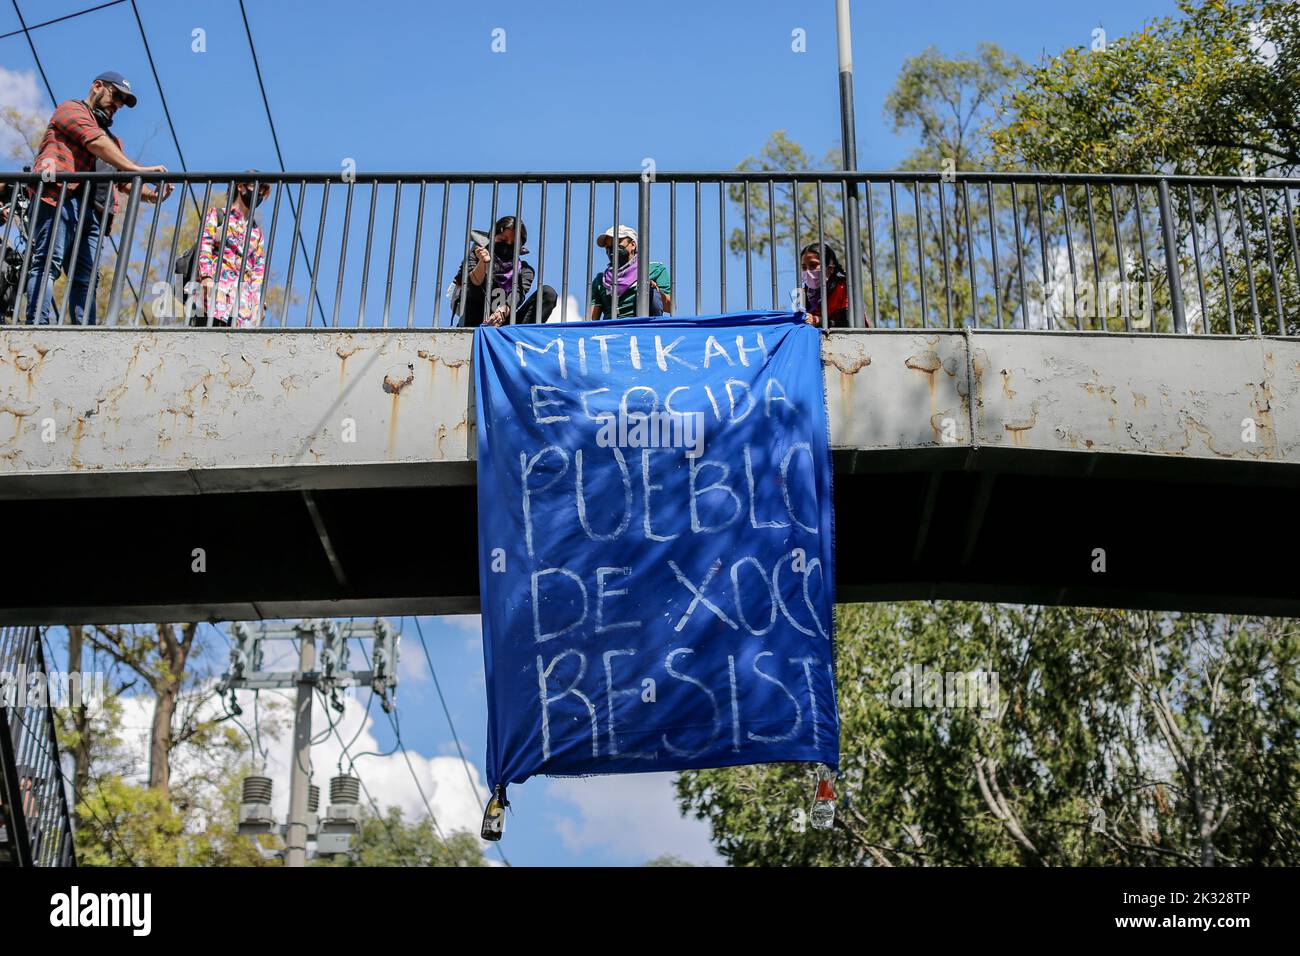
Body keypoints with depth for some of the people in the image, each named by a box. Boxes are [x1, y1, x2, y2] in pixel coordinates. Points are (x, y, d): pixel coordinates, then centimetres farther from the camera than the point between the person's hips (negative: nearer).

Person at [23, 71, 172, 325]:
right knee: (49, 263, -18)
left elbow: (124, 180, 25)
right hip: (60, 199, -8)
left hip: (92, 211, 8)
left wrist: (151, 194, 4)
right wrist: (137, 169, -16)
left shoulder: (111, 139, 37)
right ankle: (38, 326, -28)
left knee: (86, 278, -4)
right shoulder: (72, 109, 13)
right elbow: (96, 142, -7)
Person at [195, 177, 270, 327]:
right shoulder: (217, 214, 17)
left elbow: (259, 268, 20)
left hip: (244, 293, 4)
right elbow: (204, 244, 3)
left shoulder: (256, 230, 28)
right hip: (217, 286, -4)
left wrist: (258, 299, 6)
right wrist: (206, 275, -14)